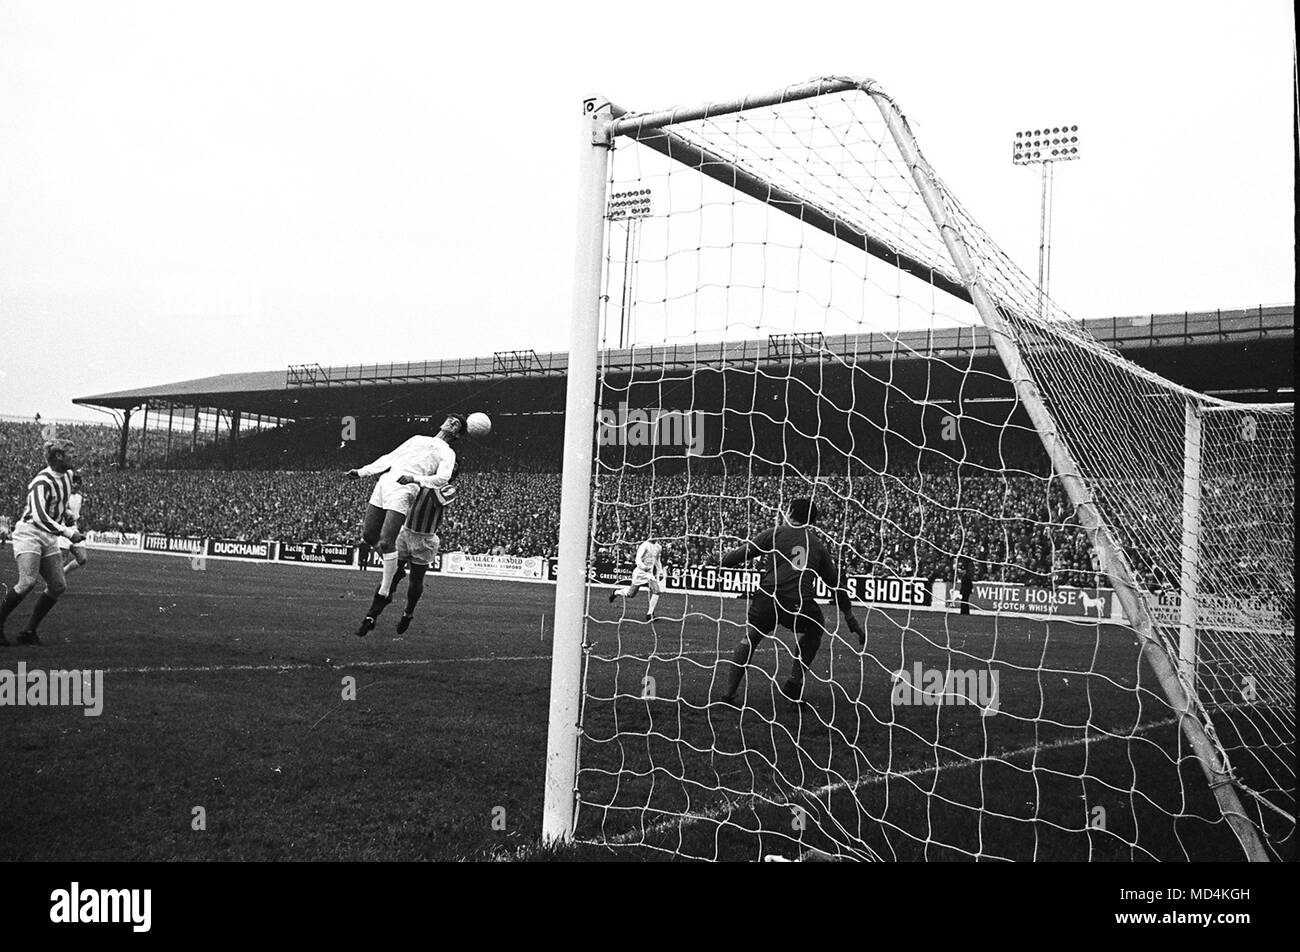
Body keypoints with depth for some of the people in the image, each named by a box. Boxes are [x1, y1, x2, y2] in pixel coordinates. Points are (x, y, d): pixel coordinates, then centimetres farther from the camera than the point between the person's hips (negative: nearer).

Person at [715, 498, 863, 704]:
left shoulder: (774, 534, 16)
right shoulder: (818, 546, 24)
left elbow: (730, 559, 13)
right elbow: (836, 584, 29)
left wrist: (727, 558, 38)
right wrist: (853, 622, 35)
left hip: (767, 601, -1)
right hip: (801, 608, 1)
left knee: (750, 638, 25)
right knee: (815, 629, 33)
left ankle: (729, 694, 15)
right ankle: (794, 685, 24)